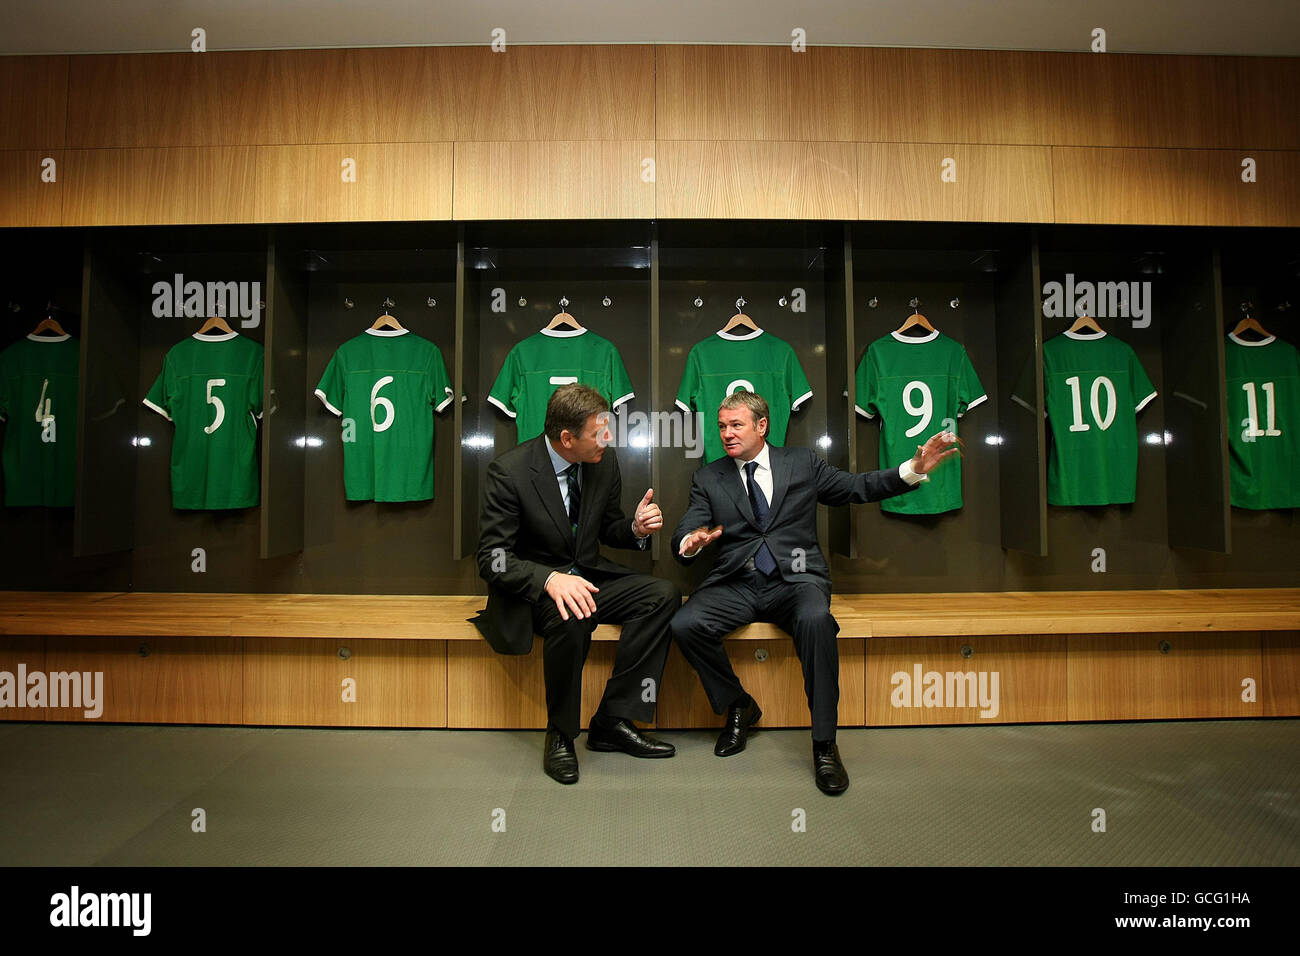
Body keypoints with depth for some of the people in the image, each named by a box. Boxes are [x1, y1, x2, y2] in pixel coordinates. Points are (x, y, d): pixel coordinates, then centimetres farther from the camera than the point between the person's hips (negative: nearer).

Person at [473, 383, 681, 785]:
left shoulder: (605, 461, -2)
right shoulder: (509, 472, -18)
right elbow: (493, 559, -19)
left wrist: (636, 528, -11)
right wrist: (550, 579, -37)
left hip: (588, 577, 6)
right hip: (533, 587, -5)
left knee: (664, 594, -18)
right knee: (571, 617, -38)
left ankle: (613, 721, -12)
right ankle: (560, 735, -12)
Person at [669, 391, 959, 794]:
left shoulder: (802, 463, 13)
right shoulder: (708, 478, 12)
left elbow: (858, 487, 15)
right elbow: (682, 536, 5)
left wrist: (914, 469, 3)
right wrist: (690, 543, -21)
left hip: (794, 579, -1)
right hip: (735, 584, 2)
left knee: (815, 619, -35)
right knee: (684, 624, -25)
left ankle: (824, 745, -20)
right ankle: (738, 705, 2)